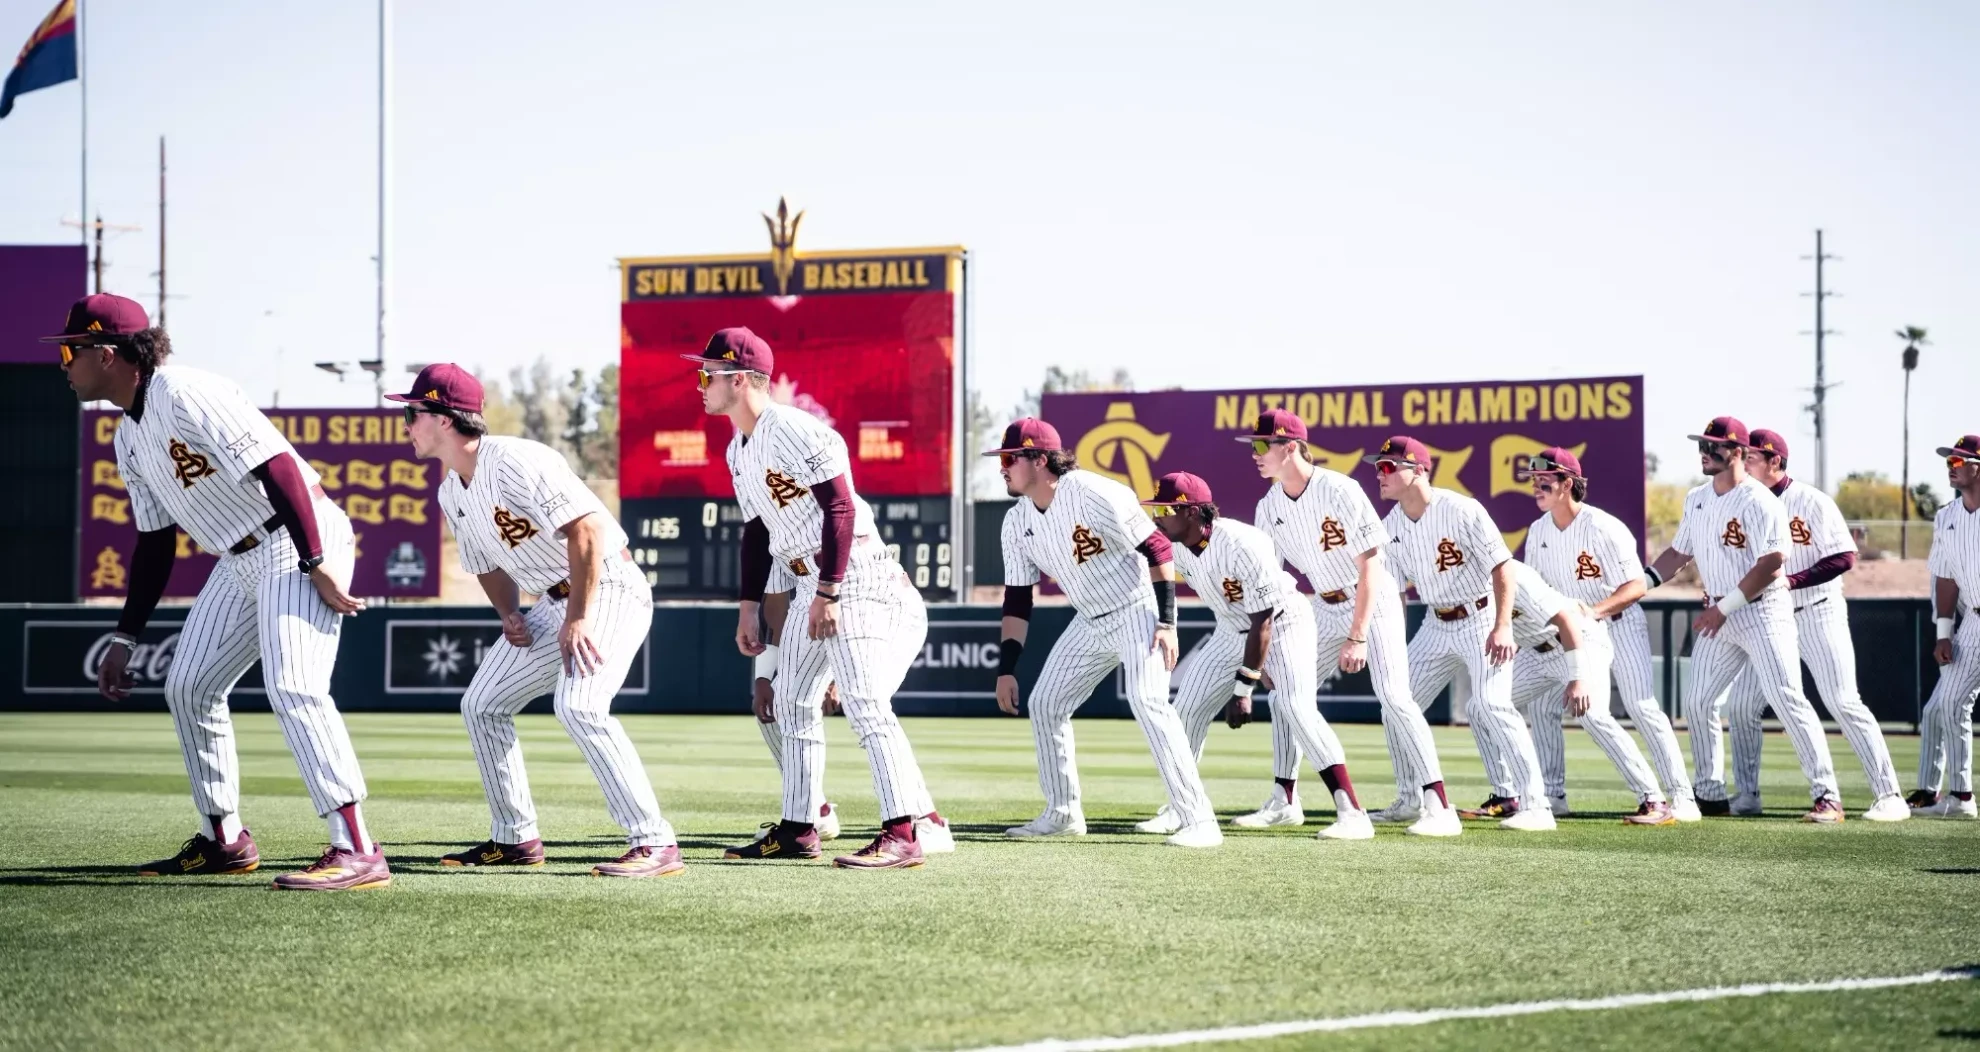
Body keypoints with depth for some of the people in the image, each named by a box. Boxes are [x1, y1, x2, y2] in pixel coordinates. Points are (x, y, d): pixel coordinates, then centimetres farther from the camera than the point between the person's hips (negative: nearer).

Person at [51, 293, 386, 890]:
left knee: (292, 687, -23)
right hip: (239, 561, 10)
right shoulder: (130, 438, 12)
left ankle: (357, 852, -29)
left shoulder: (184, 394, -18)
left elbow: (278, 467, -25)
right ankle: (223, 842, 23)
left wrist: (316, 567, -28)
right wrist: (125, 640, 17)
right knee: (188, 688, 12)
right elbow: (155, 543, 19)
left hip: (300, 545, -10)